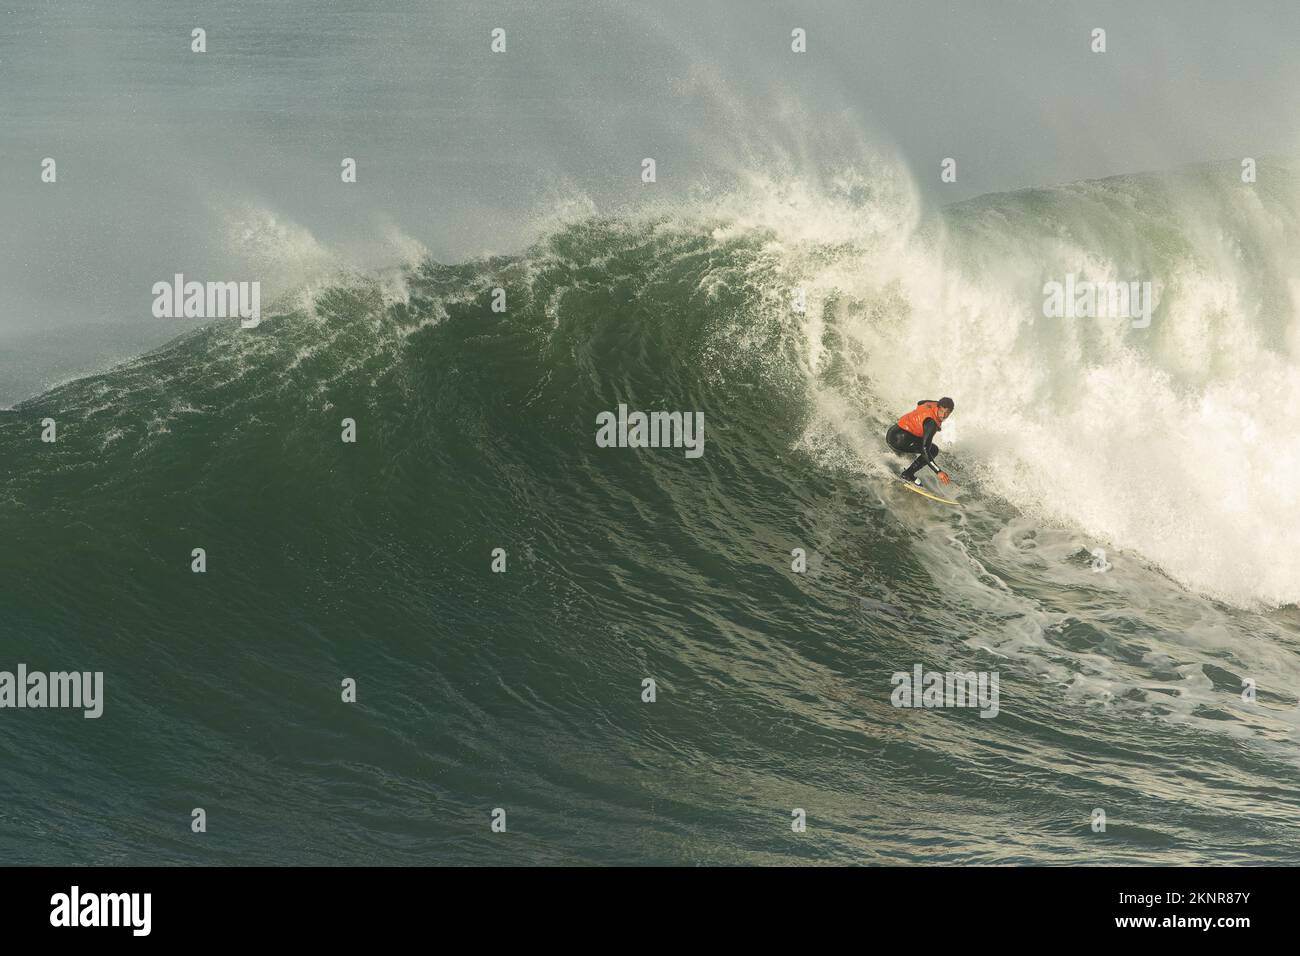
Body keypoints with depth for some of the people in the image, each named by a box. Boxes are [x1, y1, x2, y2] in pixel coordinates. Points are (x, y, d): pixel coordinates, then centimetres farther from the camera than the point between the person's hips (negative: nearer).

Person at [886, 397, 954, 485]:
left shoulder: (934, 405, 1)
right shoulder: (931, 423, -25)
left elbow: (919, 403, 26)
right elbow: (925, 450, -30)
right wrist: (938, 472, -32)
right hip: (898, 438, -11)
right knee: (933, 450, -15)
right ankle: (908, 474, -8)